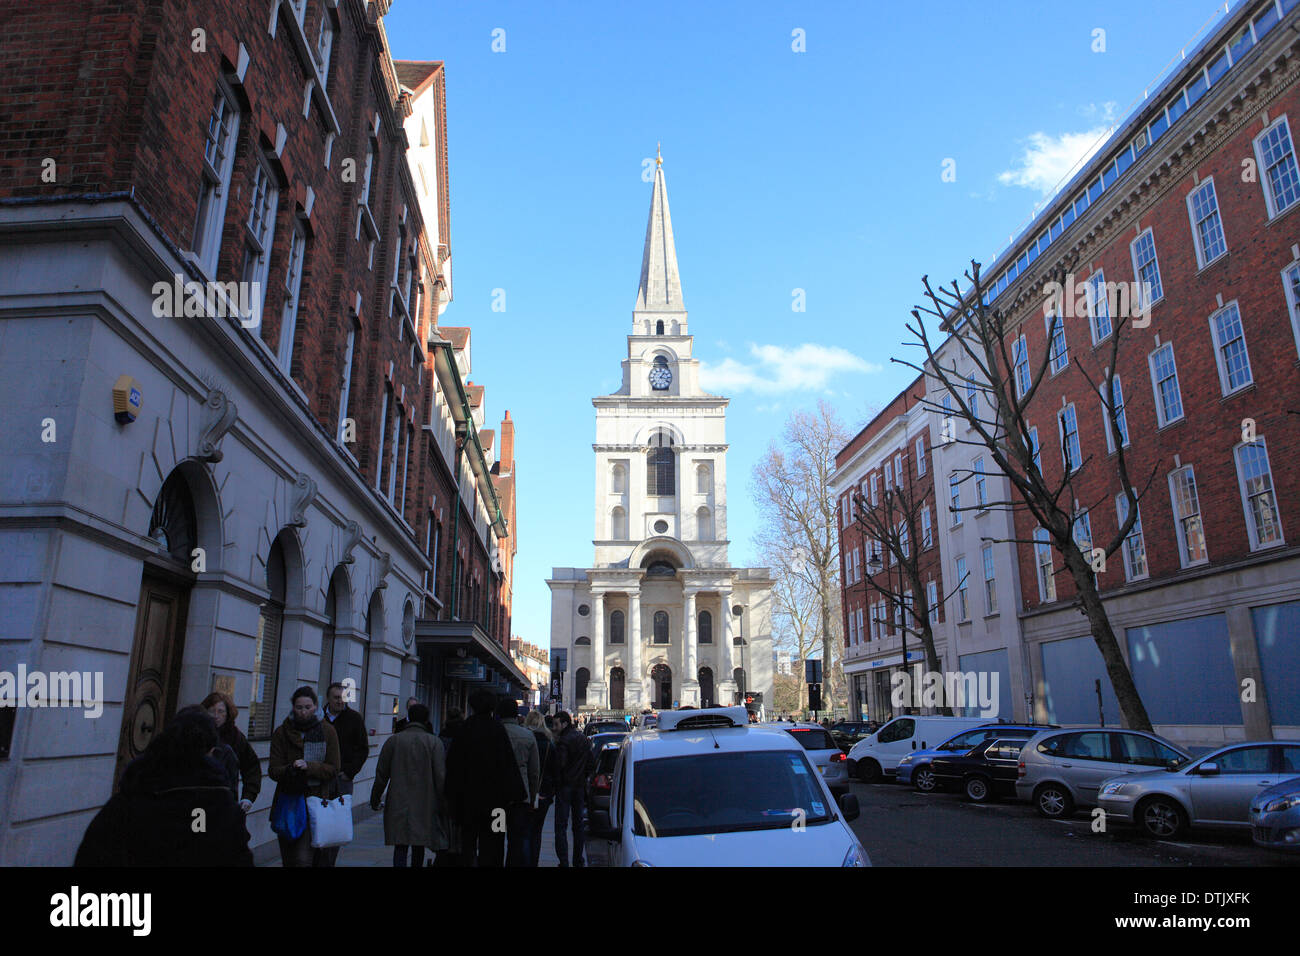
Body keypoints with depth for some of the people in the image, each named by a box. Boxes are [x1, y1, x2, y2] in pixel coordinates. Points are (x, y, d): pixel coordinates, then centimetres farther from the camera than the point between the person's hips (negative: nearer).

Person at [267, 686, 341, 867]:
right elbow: (273, 770, 0)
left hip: (318, 799, -1)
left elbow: (333, 769, -1)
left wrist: (308, 767, -17)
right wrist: (290, 769, -22)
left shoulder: (327, 731, 4)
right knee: (291, 857, 1)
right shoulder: (281, 733, 5)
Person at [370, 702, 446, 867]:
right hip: (424, 804, 0)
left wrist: (375, 799, 15)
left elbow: (381, 773, 4)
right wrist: (441, 804, 2)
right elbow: (440, 776, -6)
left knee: (400, 847, 1)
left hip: (398, 803, 0)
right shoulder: (434, 742, -3)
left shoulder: (393, 740, 1)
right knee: (419, 848, 16)